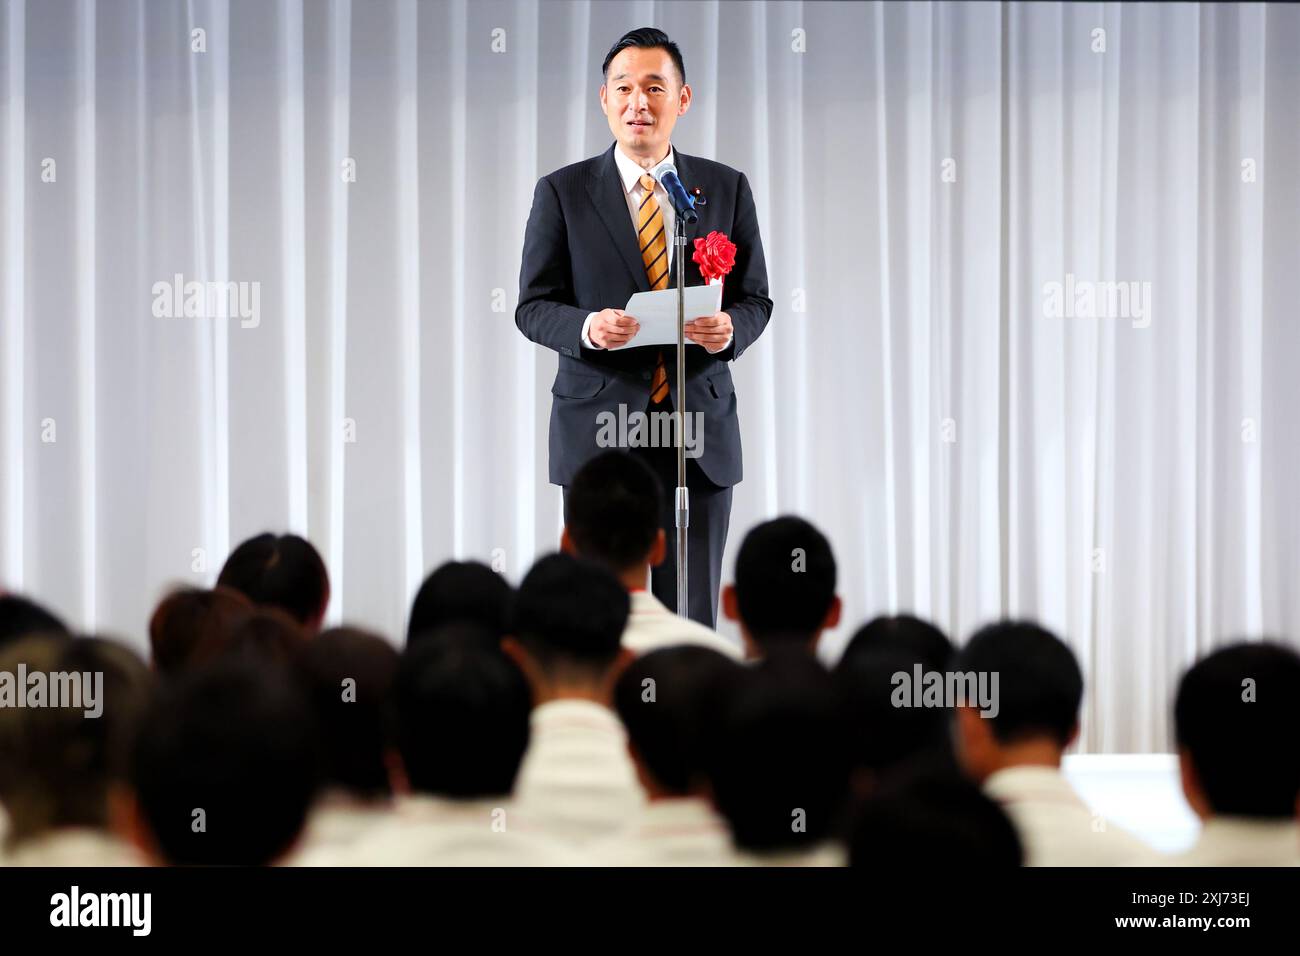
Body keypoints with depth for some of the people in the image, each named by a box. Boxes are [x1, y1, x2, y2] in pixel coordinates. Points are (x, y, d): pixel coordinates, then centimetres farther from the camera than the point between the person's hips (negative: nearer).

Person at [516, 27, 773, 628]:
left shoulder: (726, 189, 8)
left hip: (699, 430, 1)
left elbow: (755, 300, 10)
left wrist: (730, 328, -14)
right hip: (599, 427, -1)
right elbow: (533, 307, 2)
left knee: (692, 616, 3)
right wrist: (586, 326, -20)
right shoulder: (562, 193, 3)